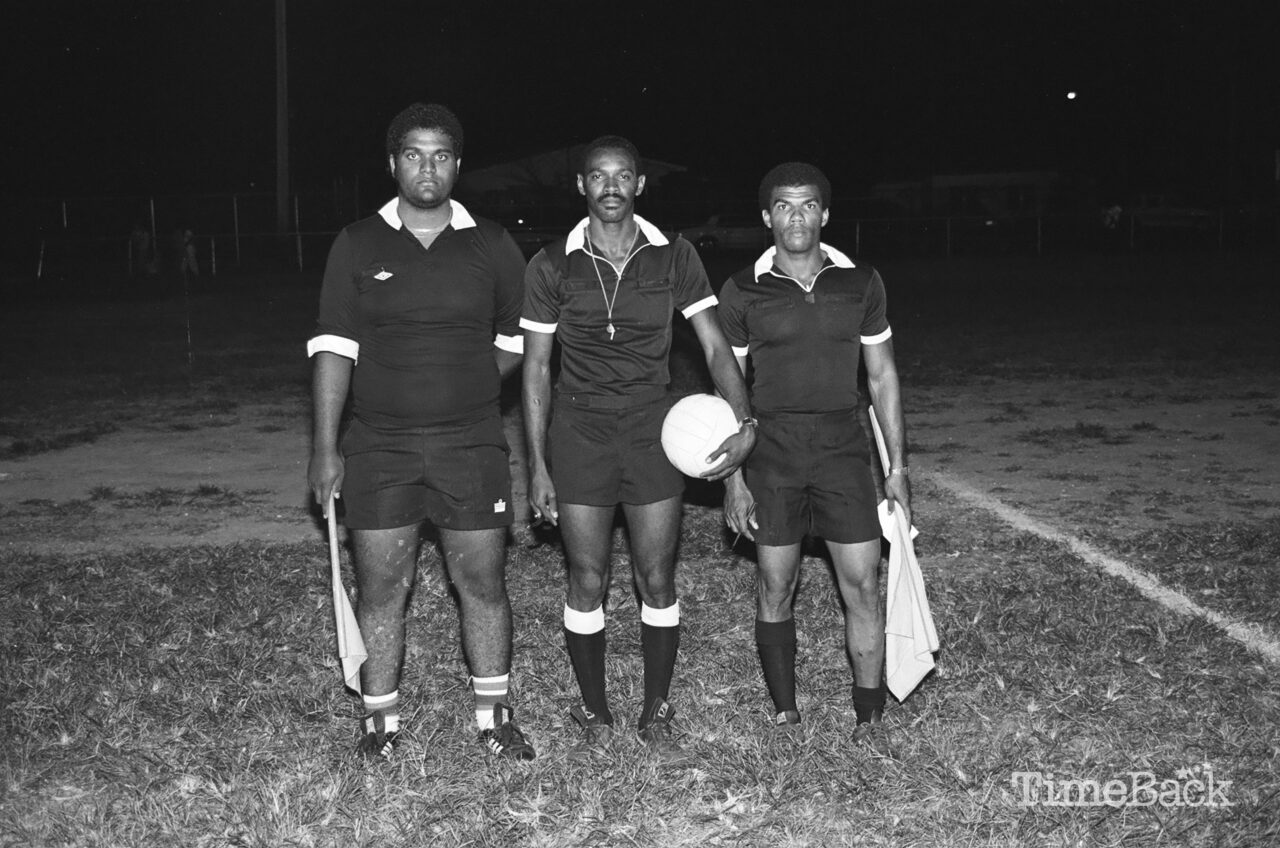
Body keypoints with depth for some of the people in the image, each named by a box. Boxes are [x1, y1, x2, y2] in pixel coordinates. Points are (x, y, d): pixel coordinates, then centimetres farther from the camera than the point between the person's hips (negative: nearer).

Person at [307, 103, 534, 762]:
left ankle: (494, 715, 21)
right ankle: (379, 719, 20)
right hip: (378, 447, 0)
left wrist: (466, 384, 1)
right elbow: (333, 346, 0)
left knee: (483, 584, 5)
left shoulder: (492, 246, 4)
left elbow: (518, 339, 14)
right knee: (381, 588, 5)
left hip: (471, 445, 1)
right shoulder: (357, 245, 2)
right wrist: (325, 447, -5)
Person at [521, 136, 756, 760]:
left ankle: (657, 715, 21)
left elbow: (715, 346, -1)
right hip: (578, 433, -1)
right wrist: (536, 466, -2)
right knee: (587, 581, 4)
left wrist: (744, 422, -16)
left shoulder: (674, 258, -1)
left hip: (652, 429, 1)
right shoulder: (552, 265, -2)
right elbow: (535, 368, 1)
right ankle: (595, 715, 22)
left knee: (658, 580, 5)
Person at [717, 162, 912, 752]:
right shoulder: (743, 292, -2)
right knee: (775, 588, 7)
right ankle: (784, 714, 22)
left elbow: (881, 377, 8)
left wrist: (897, 466, 6)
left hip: (842, 448, 1)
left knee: (863, 585, 0)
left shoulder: (861, 284, 2)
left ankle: (868, 717, 15)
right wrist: (733, 479, -2)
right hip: (770, 451, -1)